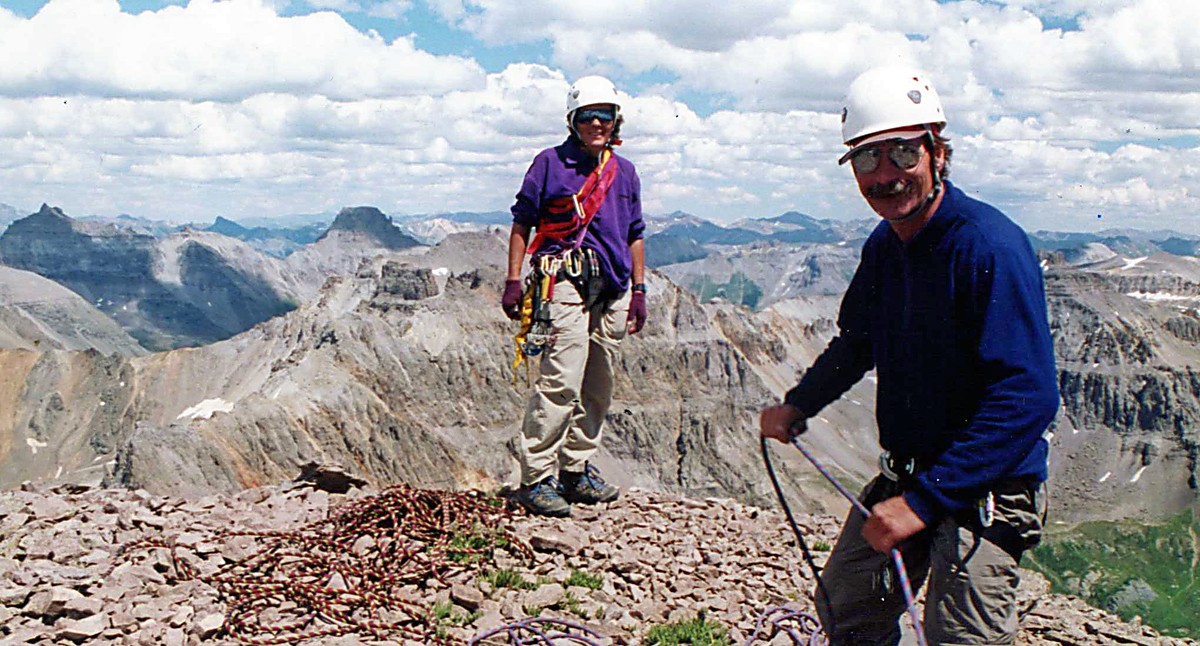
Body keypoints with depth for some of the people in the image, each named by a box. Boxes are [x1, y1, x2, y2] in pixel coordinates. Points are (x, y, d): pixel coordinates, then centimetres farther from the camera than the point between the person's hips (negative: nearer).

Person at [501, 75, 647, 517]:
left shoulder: (625, 172, 17)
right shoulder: (550, 163, 2)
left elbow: (634, 235, 22)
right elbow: (521, 223, 2)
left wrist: (638, 291, 16)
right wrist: (513, 281, -4)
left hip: (613, 287, 6)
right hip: (567, 280, -6)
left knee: (597, 388, 10)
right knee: (562, 381, -14)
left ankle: (576, 470, 22)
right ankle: (536, 478, -7)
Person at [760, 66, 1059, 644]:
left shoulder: (990, 246, -24)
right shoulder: (884, 245, 0)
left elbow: (1028, 397, -30)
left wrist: (923, 499, -32)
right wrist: (797, 405, 9)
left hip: (987, 487, -7)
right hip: (904, 475, 8)